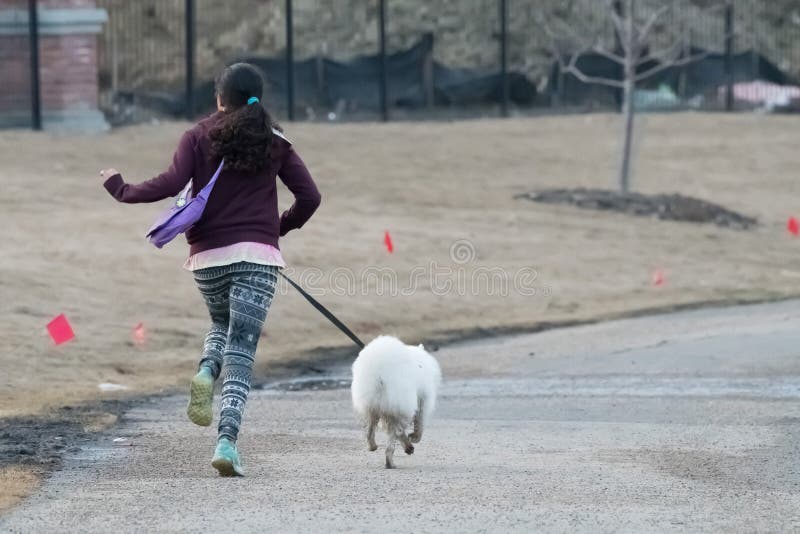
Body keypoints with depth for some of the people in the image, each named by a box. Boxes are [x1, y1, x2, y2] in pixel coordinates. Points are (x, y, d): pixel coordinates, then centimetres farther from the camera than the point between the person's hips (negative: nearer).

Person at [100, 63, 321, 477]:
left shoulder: (198, 138, 2)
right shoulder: (274, 141, 7)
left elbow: (171, 184, -11)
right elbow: (309, 197, 5)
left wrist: (122, 190, 2)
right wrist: (283, 226, 23)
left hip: (208, 255, 1)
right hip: (257, 256, -1)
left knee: (221, 326, 28)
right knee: (241, 351, -4)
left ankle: (206, 373, -5)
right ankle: (227, 440, -20)